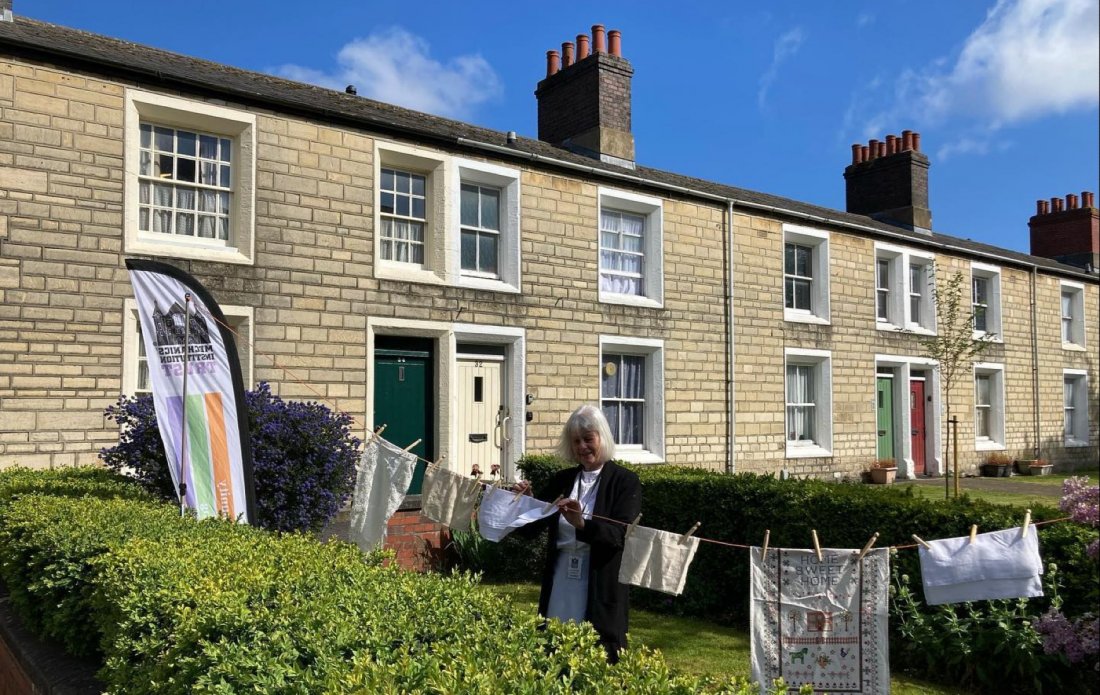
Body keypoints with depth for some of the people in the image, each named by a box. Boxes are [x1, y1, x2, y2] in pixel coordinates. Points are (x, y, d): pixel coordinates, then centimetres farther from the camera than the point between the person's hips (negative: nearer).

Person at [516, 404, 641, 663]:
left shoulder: (625, 482, -4)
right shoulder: (562, 479, 9)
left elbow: (620, 534, -16)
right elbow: (530, 528, 8)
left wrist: (582, 524, -32)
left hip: (599, 588, -4)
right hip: (559, 584, 4)